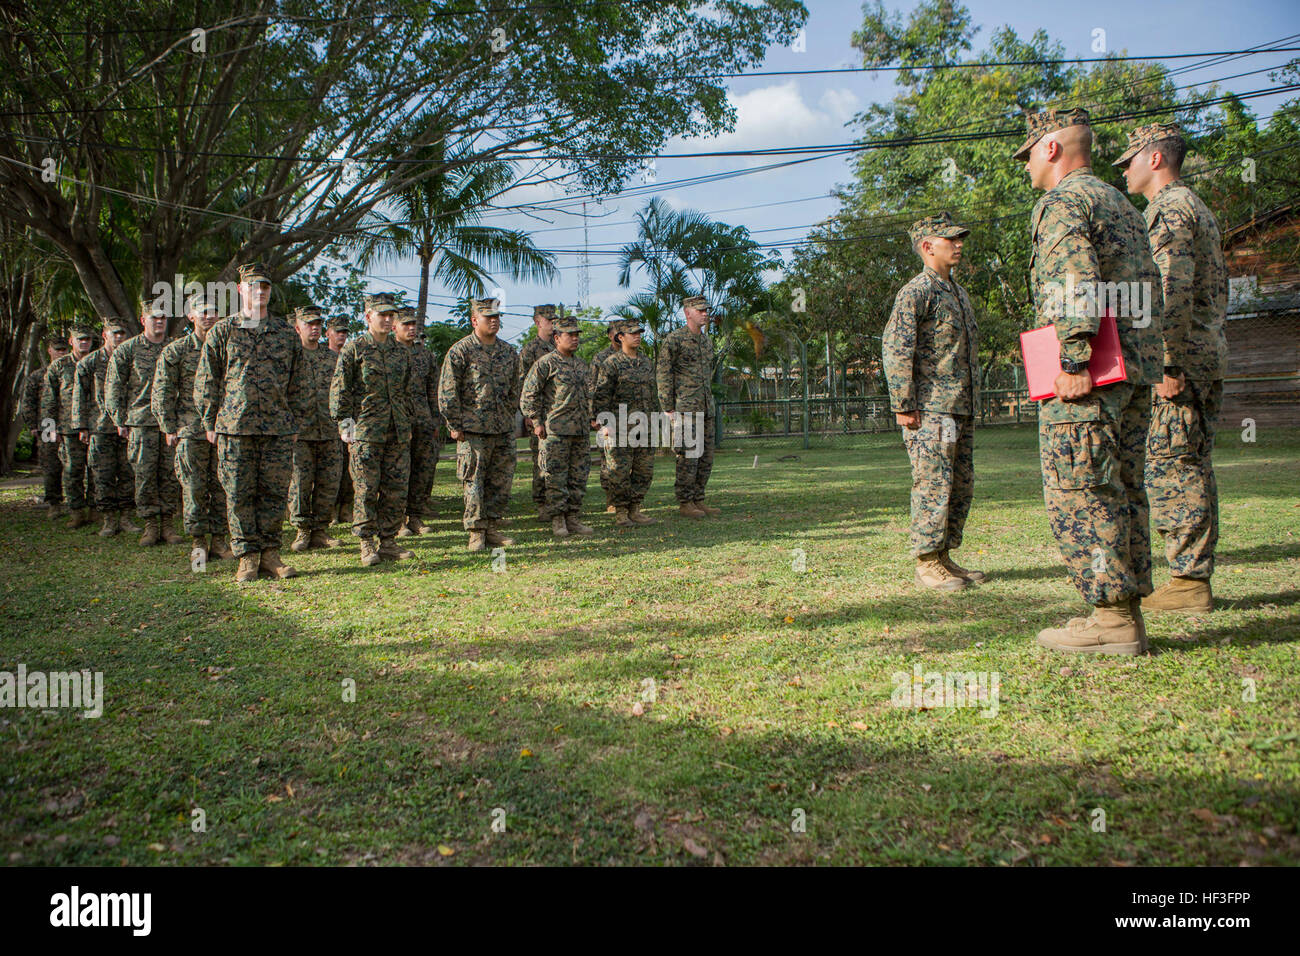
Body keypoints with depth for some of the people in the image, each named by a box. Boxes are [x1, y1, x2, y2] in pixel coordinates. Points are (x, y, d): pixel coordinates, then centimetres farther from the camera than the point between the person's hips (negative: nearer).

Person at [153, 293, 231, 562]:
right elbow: (161, 393, 1)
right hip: (190, 432, -3)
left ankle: (218, 539, 13)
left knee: (221, 487, 4)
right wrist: (169, 428, -3)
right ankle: (198, 542, 8)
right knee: (194, 489, -2)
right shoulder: (175, 351, 2)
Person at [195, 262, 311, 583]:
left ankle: (270, 553, 14)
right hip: (235, 427, -1)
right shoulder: (222, 332, 6)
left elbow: (299, 383, 16)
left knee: (275, 493, 4)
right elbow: (206, 381, 7)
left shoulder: (286, 334, 11)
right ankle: (247, 557, 10)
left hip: (278, 429, 2)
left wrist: (296, 419, 10)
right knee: (239, 495, 2)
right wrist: (210, 423, 3)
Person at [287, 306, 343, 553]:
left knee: (329, 482, 3)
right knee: (300, 482, -4)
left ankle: (320, 531, 12)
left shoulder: (333, 357, 14)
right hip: (299, 431, -3)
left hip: (329, 431, 4)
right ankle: (302, 531, 7)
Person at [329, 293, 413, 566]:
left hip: (398, 432, 5)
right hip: (365, 431, -5)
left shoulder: (401, 351, 15)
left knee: (397, 489, 5)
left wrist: (407, 423, 18)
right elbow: (339, 389, -2)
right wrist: (345, 422, -8)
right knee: (366, 489, -2)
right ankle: (367, 545, 6)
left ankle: (388, 541, 14)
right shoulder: (354, 348, -1)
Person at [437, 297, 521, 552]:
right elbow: (447, 392, -6)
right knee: (474, 483, -2)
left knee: (501, 483, 7)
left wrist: (509, 417, 16)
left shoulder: (509, 352, 12)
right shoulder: (460, 351, -5)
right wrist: (455, 426, -8)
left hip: (504, 431, 5)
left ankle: (492, 529, 18)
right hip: (473, 431, -5)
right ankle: (476, 534, 6)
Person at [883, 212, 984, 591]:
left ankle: (944, 557, 19)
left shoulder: (958, 292, 21)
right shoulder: (916, 291, -8)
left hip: (962, 410, 9)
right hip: (930, 409, -9)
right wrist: (903, 405, -19)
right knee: (933, 485, -8)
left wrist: (972, 403, 22)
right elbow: (895, 348, -16)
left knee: (961, 486, 10)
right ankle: (927, 563, -1)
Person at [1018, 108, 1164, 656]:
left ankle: (1111, 619, -7)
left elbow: (1078, 282, -21)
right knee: (1122, 490, 10)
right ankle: (1127, 611, 14)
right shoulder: (1123, 205, 24)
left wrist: (1074, 363, -23)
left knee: (1078, 494, -7)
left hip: (1094, 370, -9)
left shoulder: (1062, 202, -5)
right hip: (1138, 368, 10)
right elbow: (1149, 288, 23)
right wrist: (1145, 362, 22)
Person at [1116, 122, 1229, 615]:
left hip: (1178, 359, -10)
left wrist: (1169, 365, -22)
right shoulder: (1198, 209, 22)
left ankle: (1188, 582, -5)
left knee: (1171, 468, -8)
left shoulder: (1168, 210, -10)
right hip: (1207, 357, 10)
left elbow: (1173, 293, -21)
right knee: (1193, 470, 11)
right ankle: (1195, 576, 16)